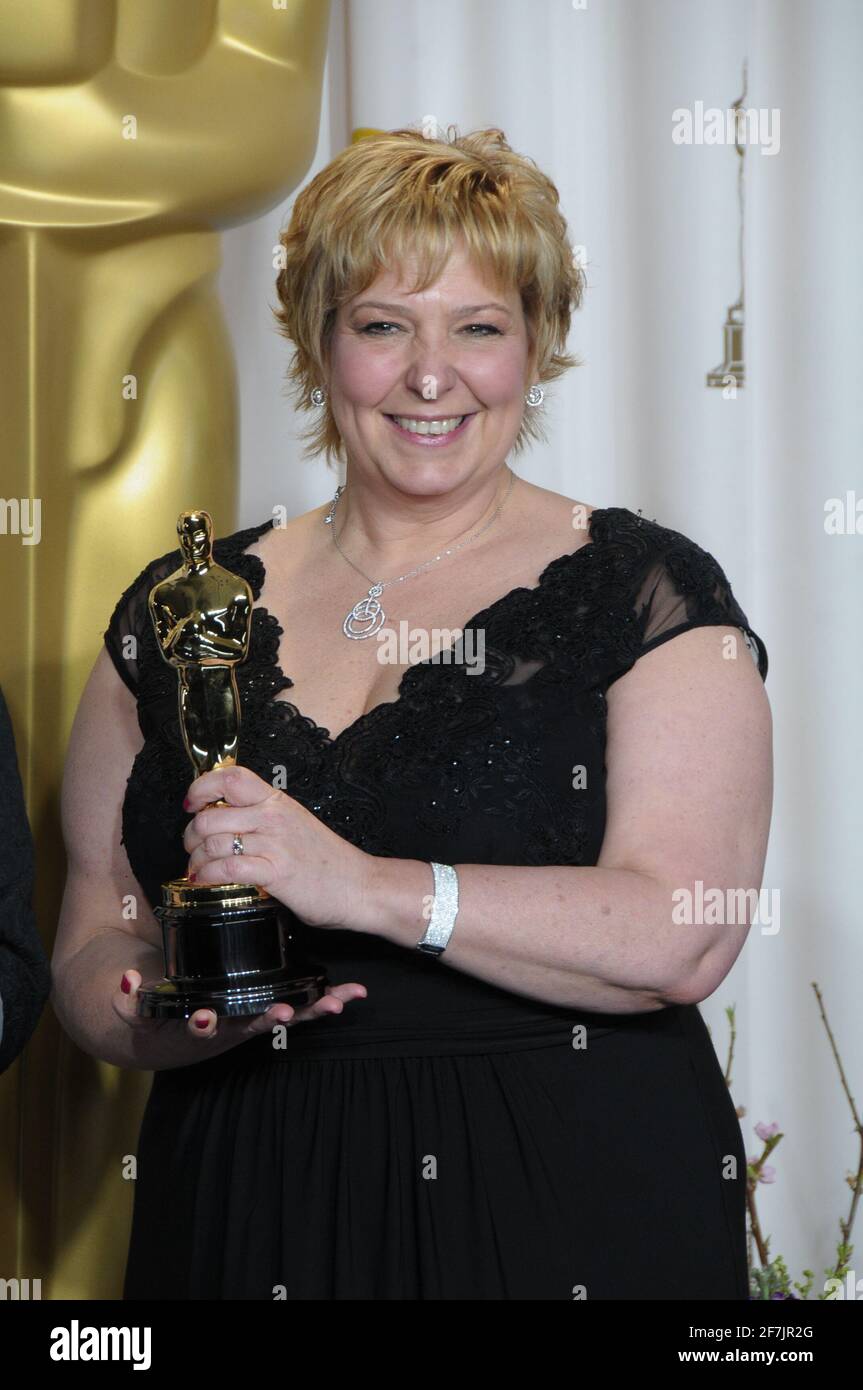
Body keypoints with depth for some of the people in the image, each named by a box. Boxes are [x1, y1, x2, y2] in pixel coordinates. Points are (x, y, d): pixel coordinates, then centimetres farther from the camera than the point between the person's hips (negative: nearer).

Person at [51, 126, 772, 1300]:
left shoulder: (646, 593, -4)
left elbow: (680, 940, -16)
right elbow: (93, 945, 8)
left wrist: (363, 885, -24)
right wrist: (162, 1022, -14)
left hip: (569, 1214, -2)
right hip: (249, 1210, 3)